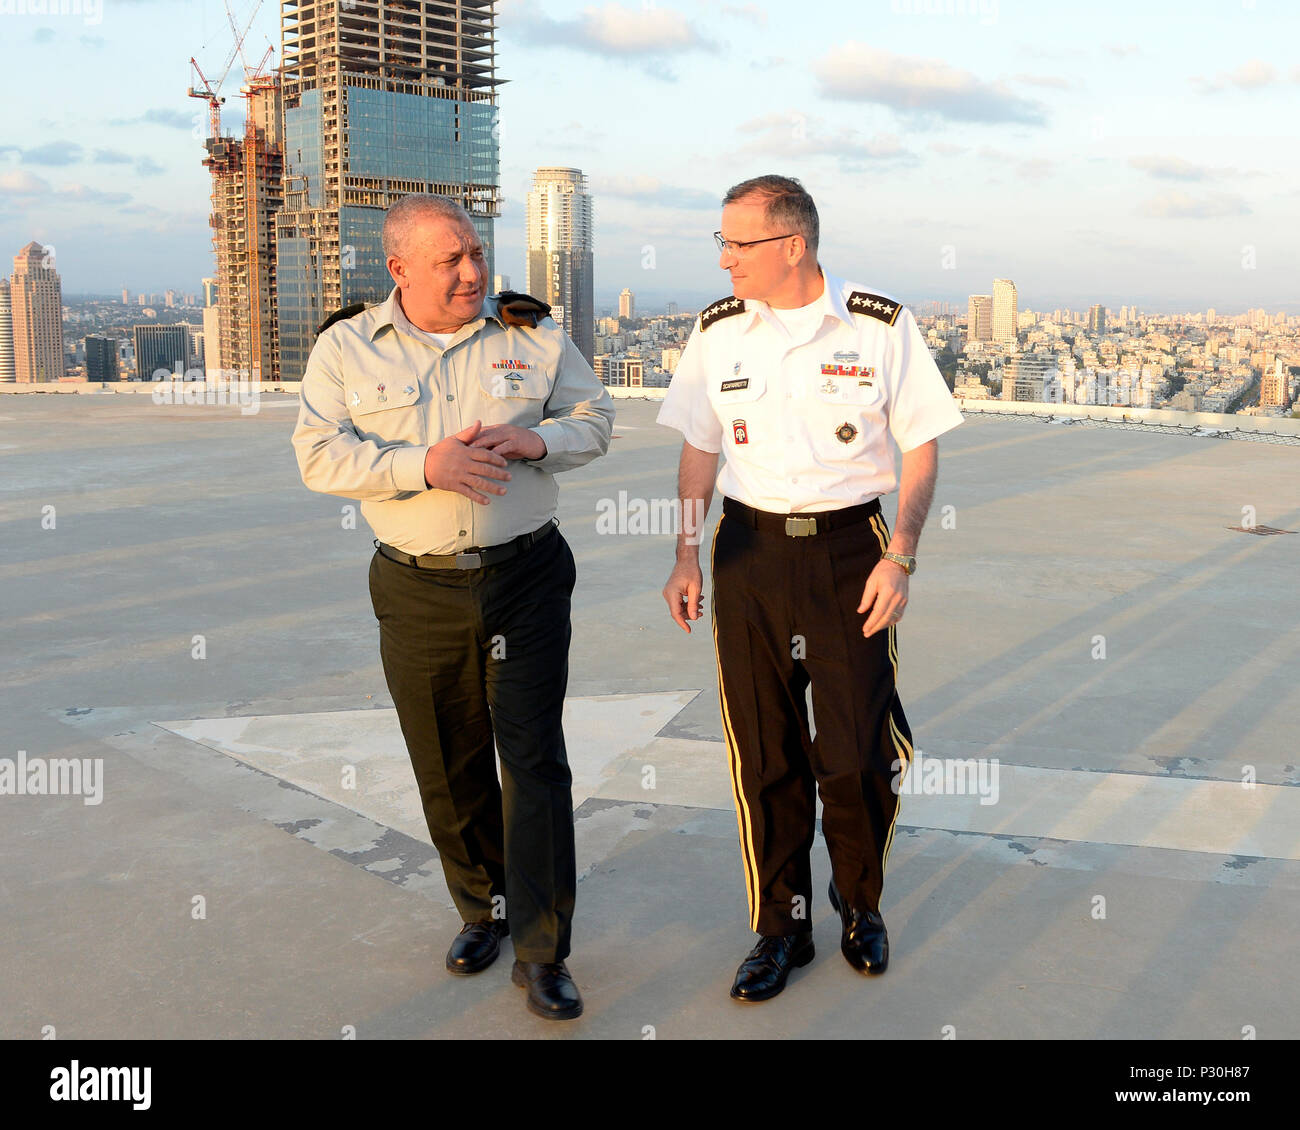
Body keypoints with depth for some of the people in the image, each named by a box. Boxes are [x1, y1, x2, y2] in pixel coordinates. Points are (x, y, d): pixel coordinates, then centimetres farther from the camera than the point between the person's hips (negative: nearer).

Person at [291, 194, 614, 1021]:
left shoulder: (533, 334, 3)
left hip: (526, 579, -1)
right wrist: (424, 466, -22)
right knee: (449, 768, 12)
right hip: (417, 589, 1)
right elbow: (320, 455, -8)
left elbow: (595, 418, 8)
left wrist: (536, 440, -13)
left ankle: (542, 953, 6)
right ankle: (483, 909, 35)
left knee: (534, 761, -4)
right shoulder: (347, 348, 0)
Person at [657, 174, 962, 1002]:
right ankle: (781, 926, 23)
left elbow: (922, 449, -1)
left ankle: (861, 904, 28)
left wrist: (900, 557, -10)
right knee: (764, 751, 6)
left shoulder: (881, 327, -6)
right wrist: (687, 554, 5)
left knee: (858, 749, 2)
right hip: (749, 547, 3)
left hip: (850, 547, -2)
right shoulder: (718, 330, 3)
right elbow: (699, 450, 11)